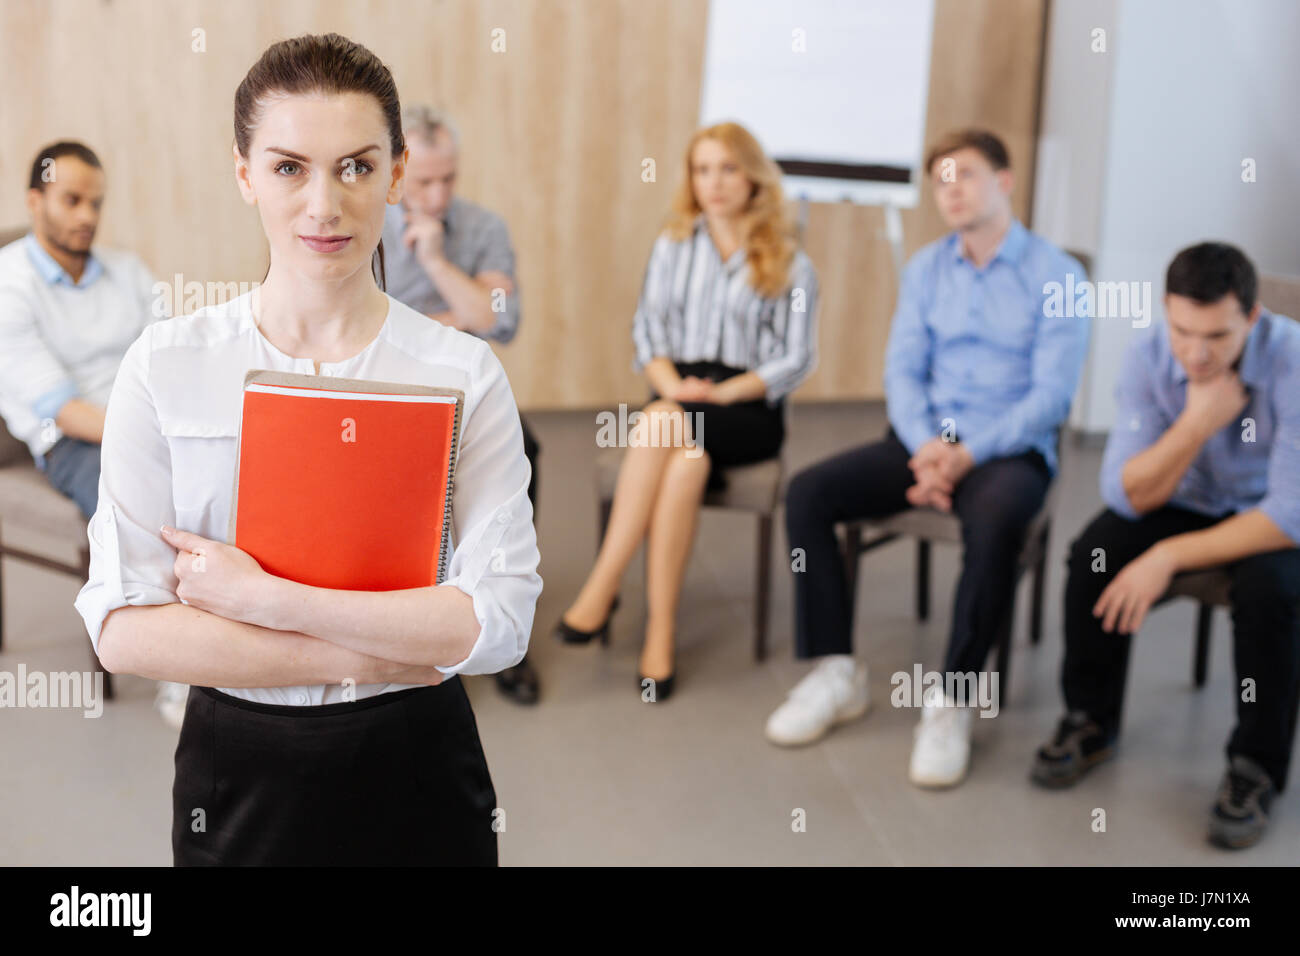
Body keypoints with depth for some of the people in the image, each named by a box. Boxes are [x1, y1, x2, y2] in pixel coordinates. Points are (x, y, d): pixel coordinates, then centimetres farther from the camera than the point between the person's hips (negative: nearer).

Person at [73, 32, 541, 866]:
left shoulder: (466, 372, -8)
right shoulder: (164, 366, -7)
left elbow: (502, 618, -17)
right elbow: (123, 627, -11)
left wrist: (262, 598, -20)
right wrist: (370, 654, -16)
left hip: (419, 771, 0)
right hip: (240, 774, 1)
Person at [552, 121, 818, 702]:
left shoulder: (790, 265, 8)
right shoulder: (671, 247, 18)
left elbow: (796, 359, 0)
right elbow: (647, 329, 10)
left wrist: (721, 393, -14)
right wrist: (673, 385, -10)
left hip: (750, 409, -2)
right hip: (678, 398, 2)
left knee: (659, 425, -34)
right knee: (687, 462, -35)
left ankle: (601, 590, -28)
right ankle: (660, 632, -32)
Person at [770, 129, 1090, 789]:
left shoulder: (1056, 277, -3)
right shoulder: (926, 269, 11)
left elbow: (1051, 394, -10)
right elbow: (902, 369, 6)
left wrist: (968, 455, -21)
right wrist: (926, 445, -13)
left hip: (1010, 450, -4)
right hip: (926, 441, 5)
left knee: (995, 523, -38)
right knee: (807, 493, -17)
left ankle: (951, 698, -22)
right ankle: (836, 672, -7)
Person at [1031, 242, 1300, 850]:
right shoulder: (1147, 356, -18)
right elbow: (1127, 495, -20)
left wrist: (1170, 556, -30)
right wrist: (1198, 424, -34)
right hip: (1186, 500, 3)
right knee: (1094, 557, -23)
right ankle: (1092, 721, 1)